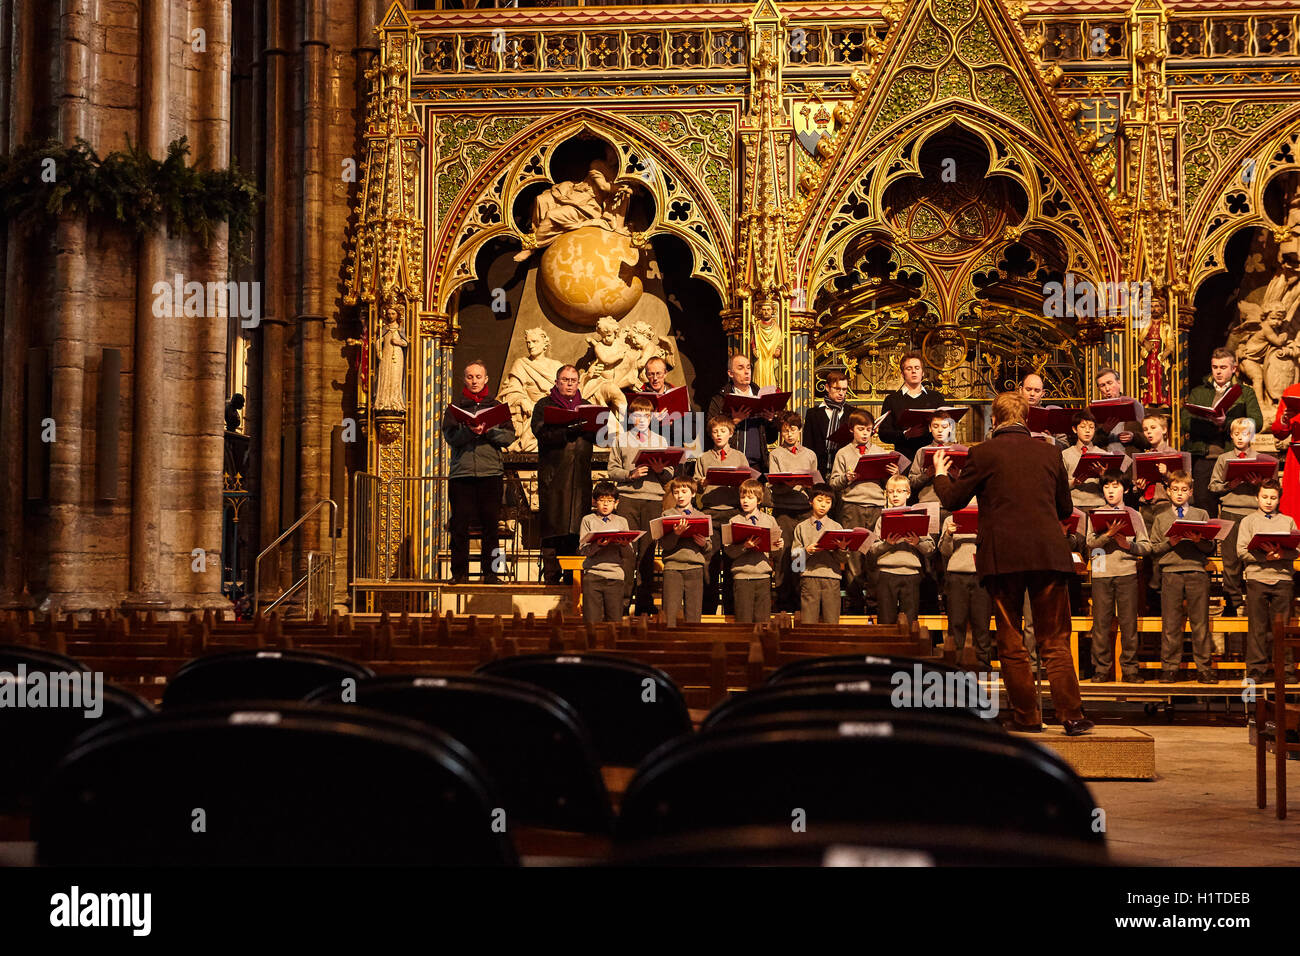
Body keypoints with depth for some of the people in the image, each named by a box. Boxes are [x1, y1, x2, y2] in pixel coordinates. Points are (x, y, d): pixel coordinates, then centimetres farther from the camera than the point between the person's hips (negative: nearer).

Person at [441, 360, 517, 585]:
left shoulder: (496, 406, 14)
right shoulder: (455, 407, 12)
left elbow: (509, 437, 4)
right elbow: (450, 436, -3)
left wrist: (488, 430, -12)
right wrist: (470, 431, -20)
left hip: (491, 473, 1)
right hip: (461, 472, -1)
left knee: (490, 523, -2)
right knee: (460, 524, -3)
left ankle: (490, 572, 3)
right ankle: (459, 572, 4)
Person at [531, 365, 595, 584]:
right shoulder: (543, 406, 7)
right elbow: (542, 434, -10)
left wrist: (586, 426, -12)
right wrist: (569, 429, -21)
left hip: (580, 474, 4)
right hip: (553, 474, -4)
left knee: (576, 526, 1)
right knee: (552, 525, -6)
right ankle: (551, 576, -3)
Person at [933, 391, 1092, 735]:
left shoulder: (983, 454, -3)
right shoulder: (1049, 452, 8)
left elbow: (953, 500, 5)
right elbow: (1066, 509, 16)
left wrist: (940, 474, 25)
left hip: (1003, 557, -2)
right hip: (1049, 555, 2)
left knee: (1011, 643, 8)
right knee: (1055, 642, 6)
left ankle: (1027, 717, 9)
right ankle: (1072, 716, 0)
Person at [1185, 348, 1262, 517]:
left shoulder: (1246, 393, 12)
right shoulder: (1197, 392, 17)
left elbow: (1257, 423, -2)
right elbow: (1186, 422, 3)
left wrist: (1226, 423, -15)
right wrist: (1213, 425, -12)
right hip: (1202, 457, 2)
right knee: (1203, 502, -1)